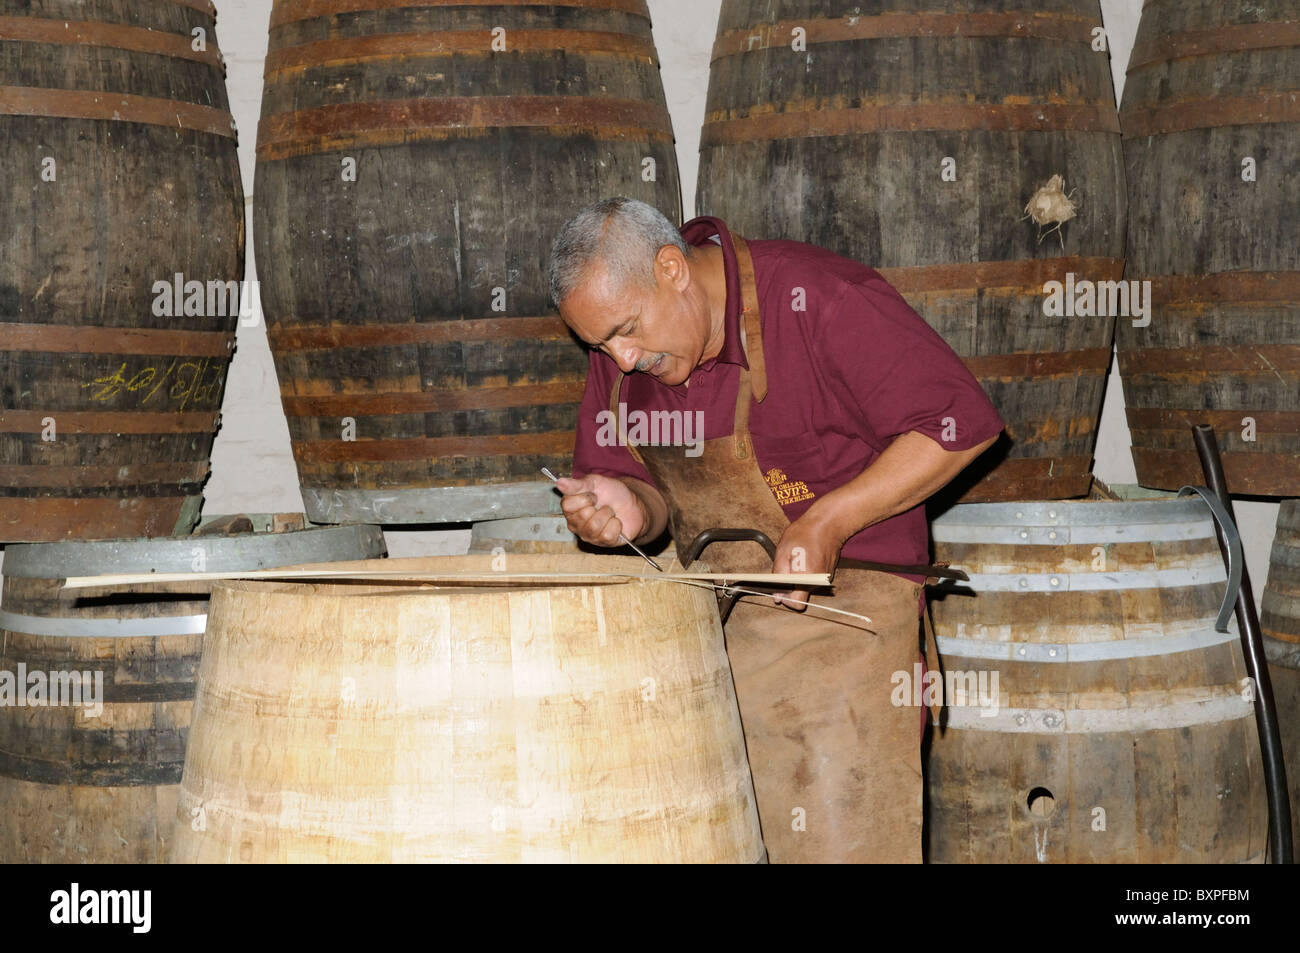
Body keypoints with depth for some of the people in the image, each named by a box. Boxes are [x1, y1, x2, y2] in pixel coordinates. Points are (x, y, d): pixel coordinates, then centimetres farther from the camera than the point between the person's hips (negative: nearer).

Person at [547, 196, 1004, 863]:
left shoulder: (815, 298, -16)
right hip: (705, 624, 6)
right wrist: (631, 510, -11)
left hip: (833, 608, -6)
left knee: (837, 845, -7)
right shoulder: (619, 348, 4)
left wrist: (828, 520, -23)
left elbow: (961, 424, -16)